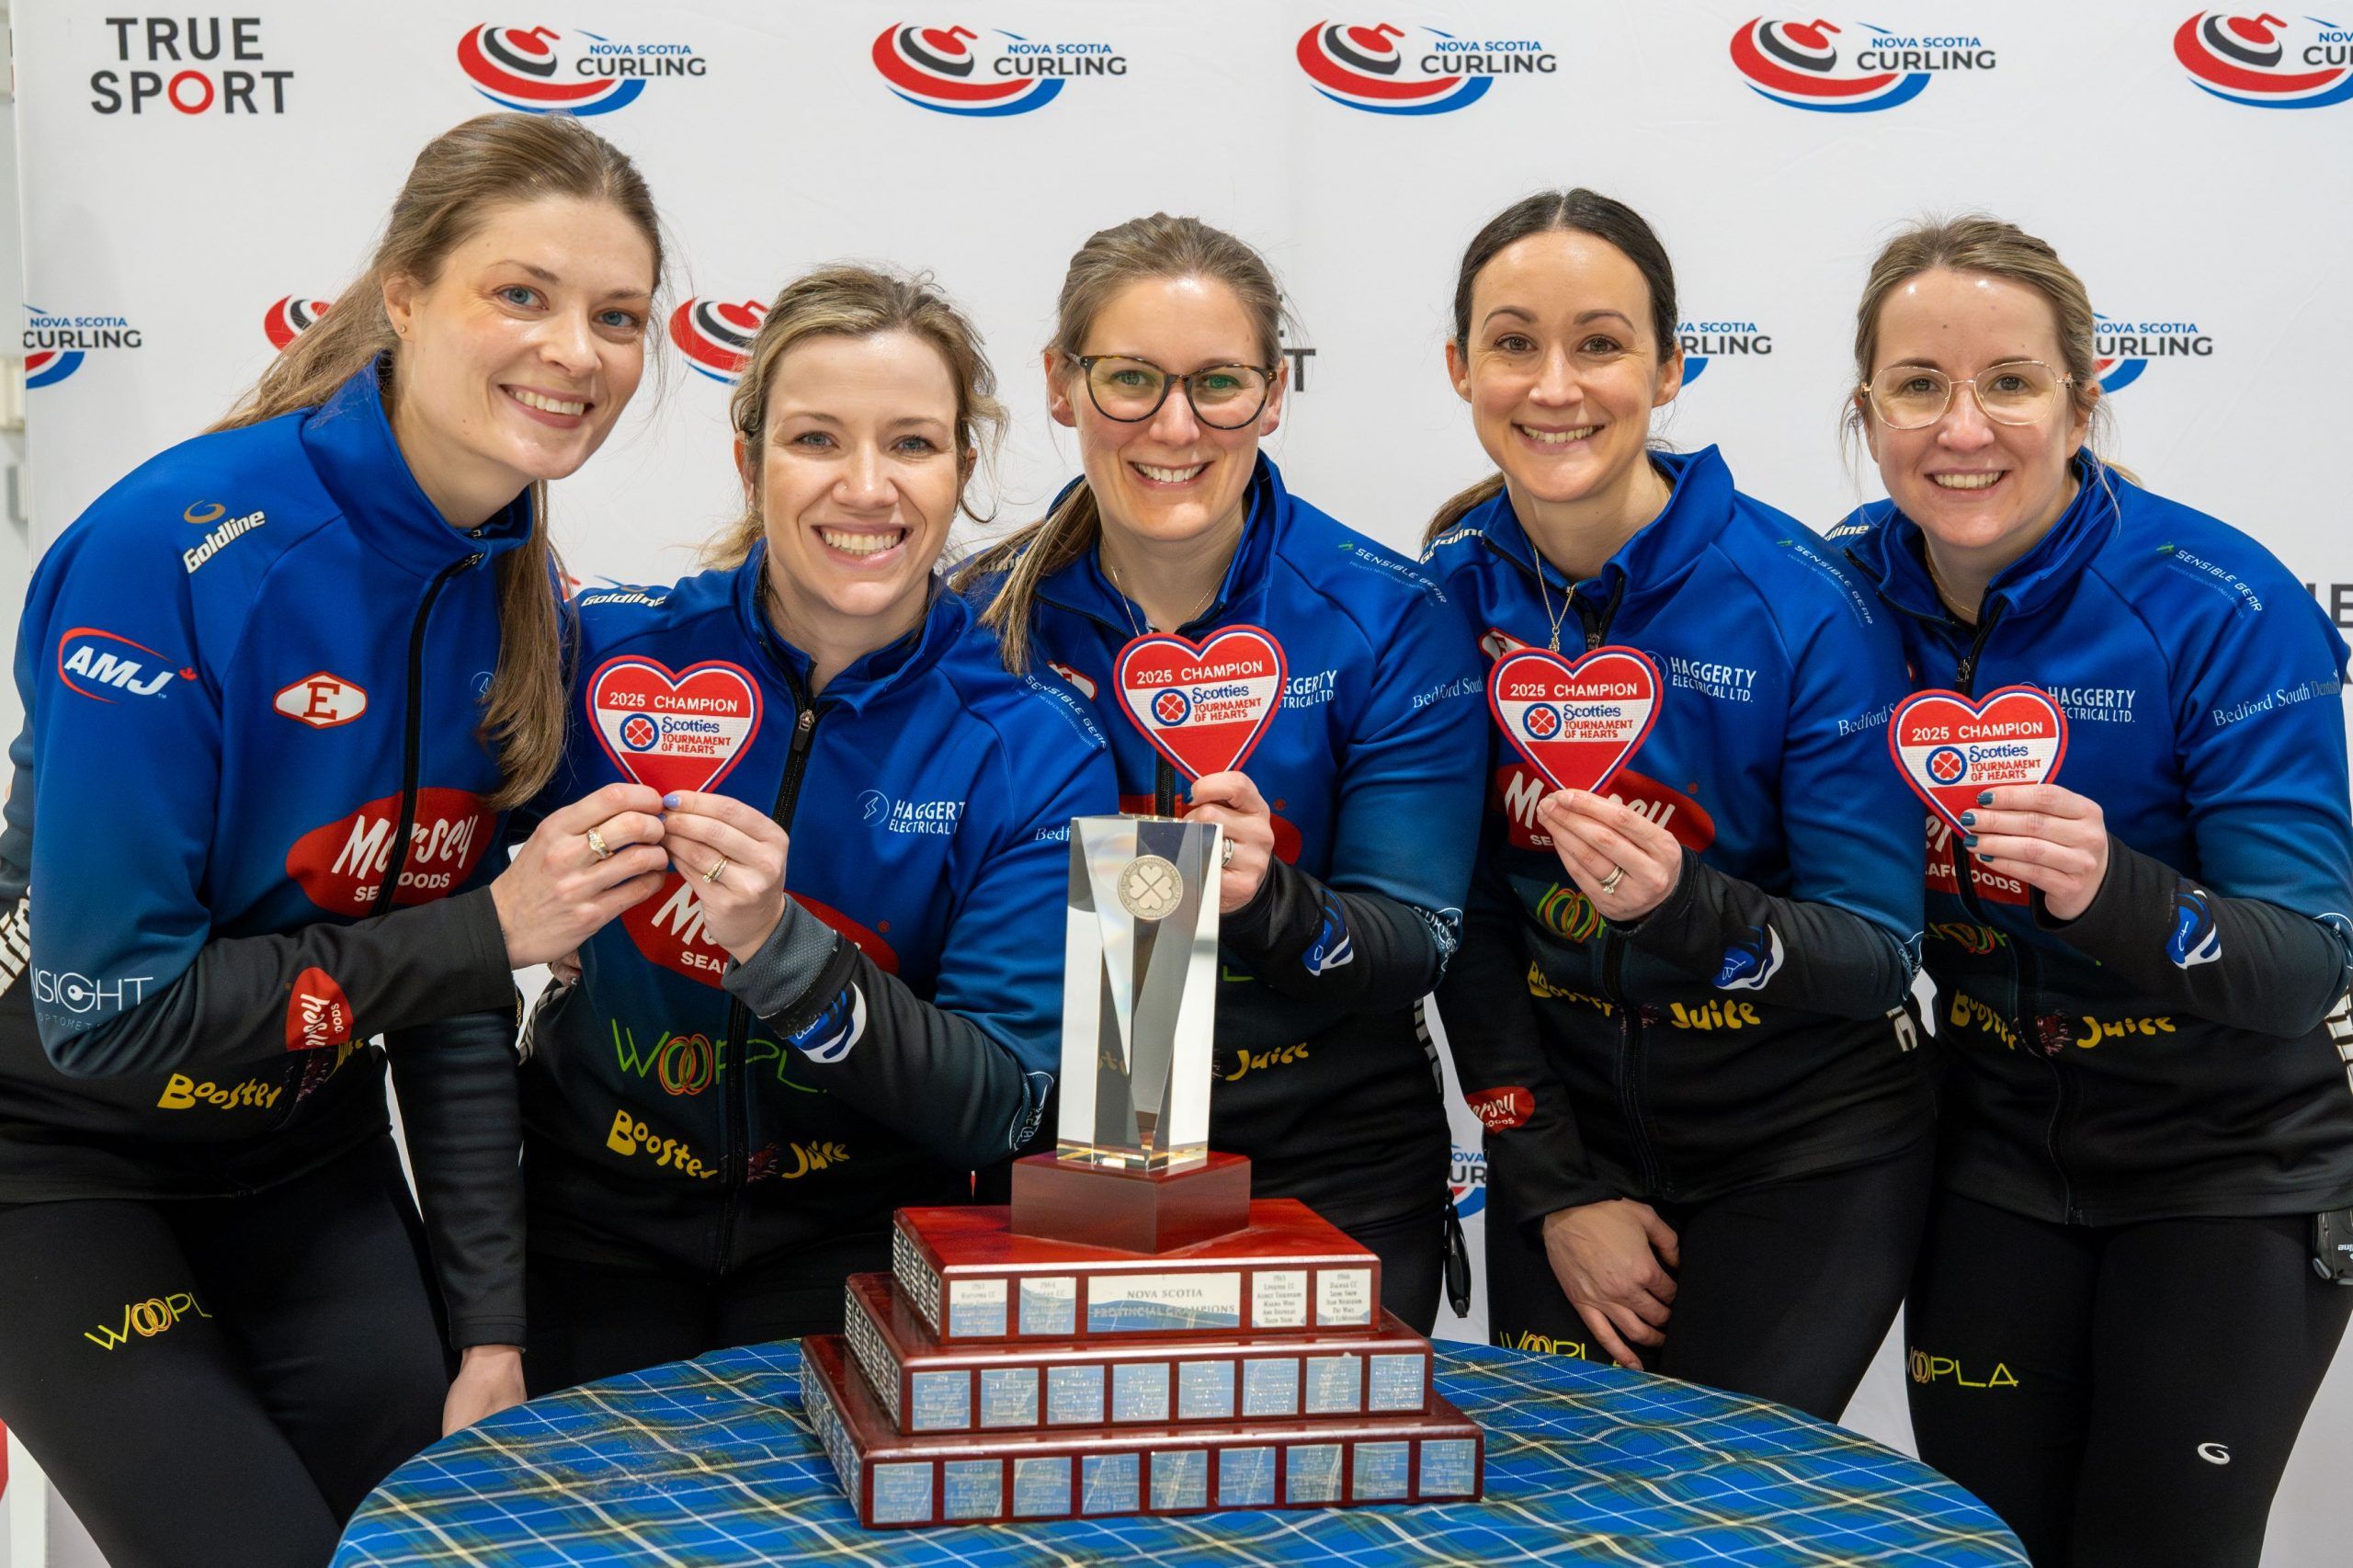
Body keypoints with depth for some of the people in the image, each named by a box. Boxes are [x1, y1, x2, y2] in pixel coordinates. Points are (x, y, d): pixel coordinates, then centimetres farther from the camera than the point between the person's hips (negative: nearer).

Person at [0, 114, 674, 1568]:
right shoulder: (170, 552, -26)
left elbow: (455, 990, 0)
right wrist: (484, 931, -27)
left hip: (304, 1149, 6)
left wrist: (491, 1323, -4)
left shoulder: (514, 589, -6)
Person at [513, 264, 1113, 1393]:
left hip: (860, 1248, 0)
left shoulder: (1036, 757, -9)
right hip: (600, 1230, 1)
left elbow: (1001, 1110, -13)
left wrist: (778, 946, -29)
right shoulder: (607, 657, -10)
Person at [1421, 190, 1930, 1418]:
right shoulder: (1450, 591, -7)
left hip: (1803, 1149, -3)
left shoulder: (1809, 607, -18)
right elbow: (1466, 922, 0)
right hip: (1563, 1118, 3)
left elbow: (1878, 955, -15)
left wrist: (1684, 908, -34)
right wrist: (1554, 1189, -4)